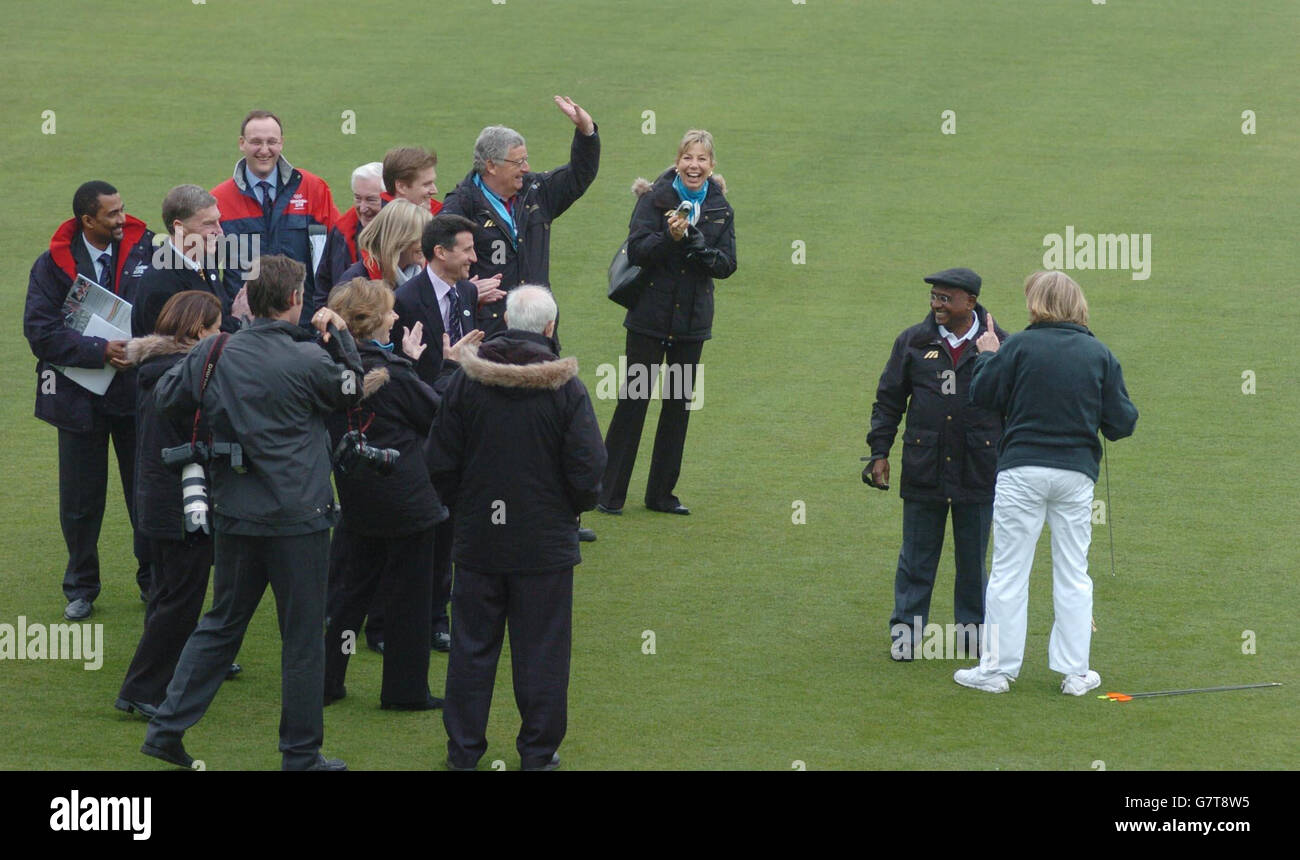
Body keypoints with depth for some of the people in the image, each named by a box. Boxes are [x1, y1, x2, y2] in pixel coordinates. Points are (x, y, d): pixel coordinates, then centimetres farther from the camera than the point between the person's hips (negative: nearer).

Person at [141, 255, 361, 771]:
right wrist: (338, 335, 14)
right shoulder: (308, 360, -14)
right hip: (298, 516, -5)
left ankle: (167, 727, 14)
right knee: (303, 636, 6)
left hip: (234, 514, 5)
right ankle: (301, 753, 13)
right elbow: (352, 390, 5)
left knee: (221, 624, 18)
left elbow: (166, 399, 10)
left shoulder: (212, 354, -2)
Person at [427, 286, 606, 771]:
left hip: (478, 539, 2)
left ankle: (463, 749, 18)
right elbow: (587, 470, -11)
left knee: (472, 645, 12)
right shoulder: (566, 388, -12)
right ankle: (538, 752, 13)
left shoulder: (466, 381, -5)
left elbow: (441, 463, 0)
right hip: (545, 540, -2)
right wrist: (573, 507, 10)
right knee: (541, 649, 7)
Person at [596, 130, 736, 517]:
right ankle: (610, 493, 4)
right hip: (651, 316, -4)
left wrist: (696, 242, -18)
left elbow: (727, 264, -1)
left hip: (693, 321, 4)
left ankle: (661, 492, 19)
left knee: (679, 403, 9)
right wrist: (670, 237, -30)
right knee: (633, 400, -3)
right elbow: (637, 250, -14)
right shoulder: (655, 198, -6)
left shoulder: (721, 209, 5)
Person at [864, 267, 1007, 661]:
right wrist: (879, 452, 4)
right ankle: (905, 627, 14)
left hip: (978, 474, -1)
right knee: (916, 556, 5)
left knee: (973, 555, 9)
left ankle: (972, 625, 21)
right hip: (923, 472, 1)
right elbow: (888, 401, 9)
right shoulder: (913, 343, 4)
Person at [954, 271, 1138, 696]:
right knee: (1073, 574, 10)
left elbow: (982, 394, -3)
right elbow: (1121, 422, 1)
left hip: (1022, 470, -2)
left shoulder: (1020, 346, -6)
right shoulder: (1100, 354, 3)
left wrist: (988, 355, 13)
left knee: (1009, 572, 4)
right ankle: (1075, 672, 12)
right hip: (1076, 473, 3)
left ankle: (998, 668, 8)